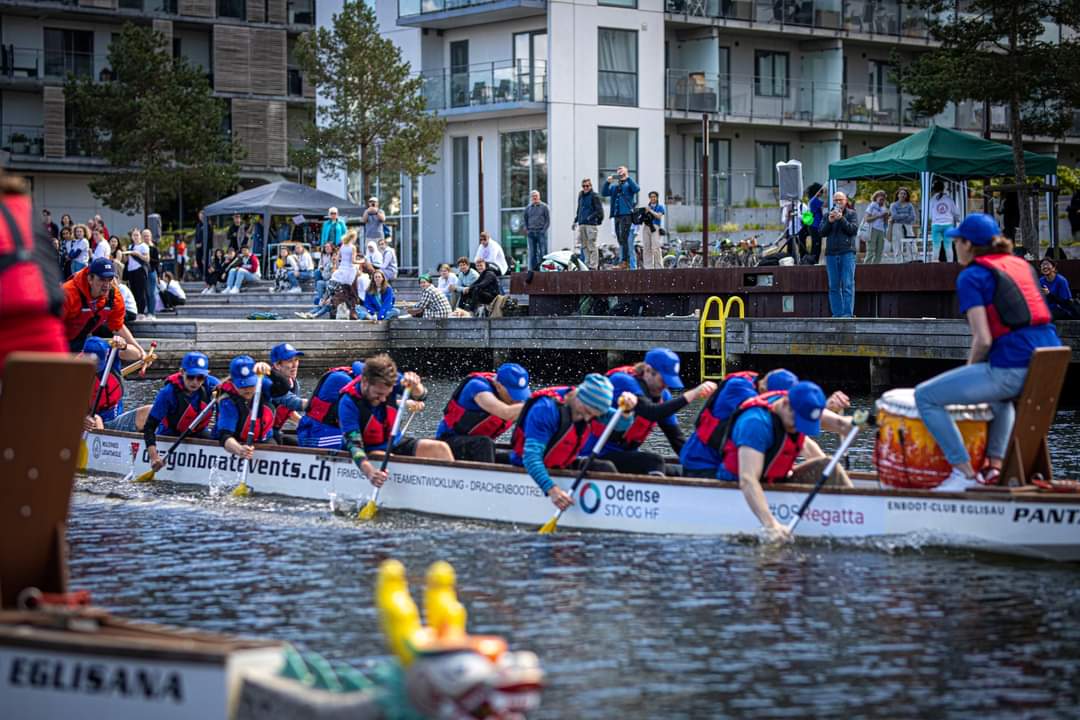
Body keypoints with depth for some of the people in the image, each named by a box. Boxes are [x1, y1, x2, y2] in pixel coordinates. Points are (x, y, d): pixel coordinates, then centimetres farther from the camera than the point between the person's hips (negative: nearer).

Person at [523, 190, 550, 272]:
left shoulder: (544, 207, 3)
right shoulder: (528, 208, 13)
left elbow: (548, 220, 2)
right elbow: (525, 220, 19)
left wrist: (544, 230, -8)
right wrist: (527, 230, 6)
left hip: (541, 232, -3)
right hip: (531, 233, 3)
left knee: (543, 252, -7)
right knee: (532, 253, 3)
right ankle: (533, 269, 5)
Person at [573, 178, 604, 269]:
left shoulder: (594, 196, -4)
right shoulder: (581, 195, 17)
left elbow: (599, 211, -8)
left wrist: (591, 217, -17)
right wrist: (575, 221, 20)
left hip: (591, 224, -7)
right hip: (581, 224, 7)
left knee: (592, 246, -8)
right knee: (584, 246, 7)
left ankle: (593, 266, -9)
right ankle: (587, 264, 12)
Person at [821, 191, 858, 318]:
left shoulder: (851, 214, 7)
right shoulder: (828, 215, 15)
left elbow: (854, 230, -6)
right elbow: (822, 232, 5)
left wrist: (842, 219, -14)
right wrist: (829, 221, -10)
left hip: (847, 252, -4)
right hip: (831, 253, 4)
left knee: (847, 285, -9)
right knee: (834, 286, 3)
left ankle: (848, 313, -11)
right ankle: (837, 313, 5)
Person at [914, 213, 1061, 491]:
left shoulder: (971, 276, -2)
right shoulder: (1022, 265, 19)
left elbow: (983, 340, -11)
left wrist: (971, 369, 9)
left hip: (1013, 369, -8)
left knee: (925, 396, 3)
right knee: (1001, 393, 42)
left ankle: (964, 472, 1)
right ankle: (995, 465, 30)